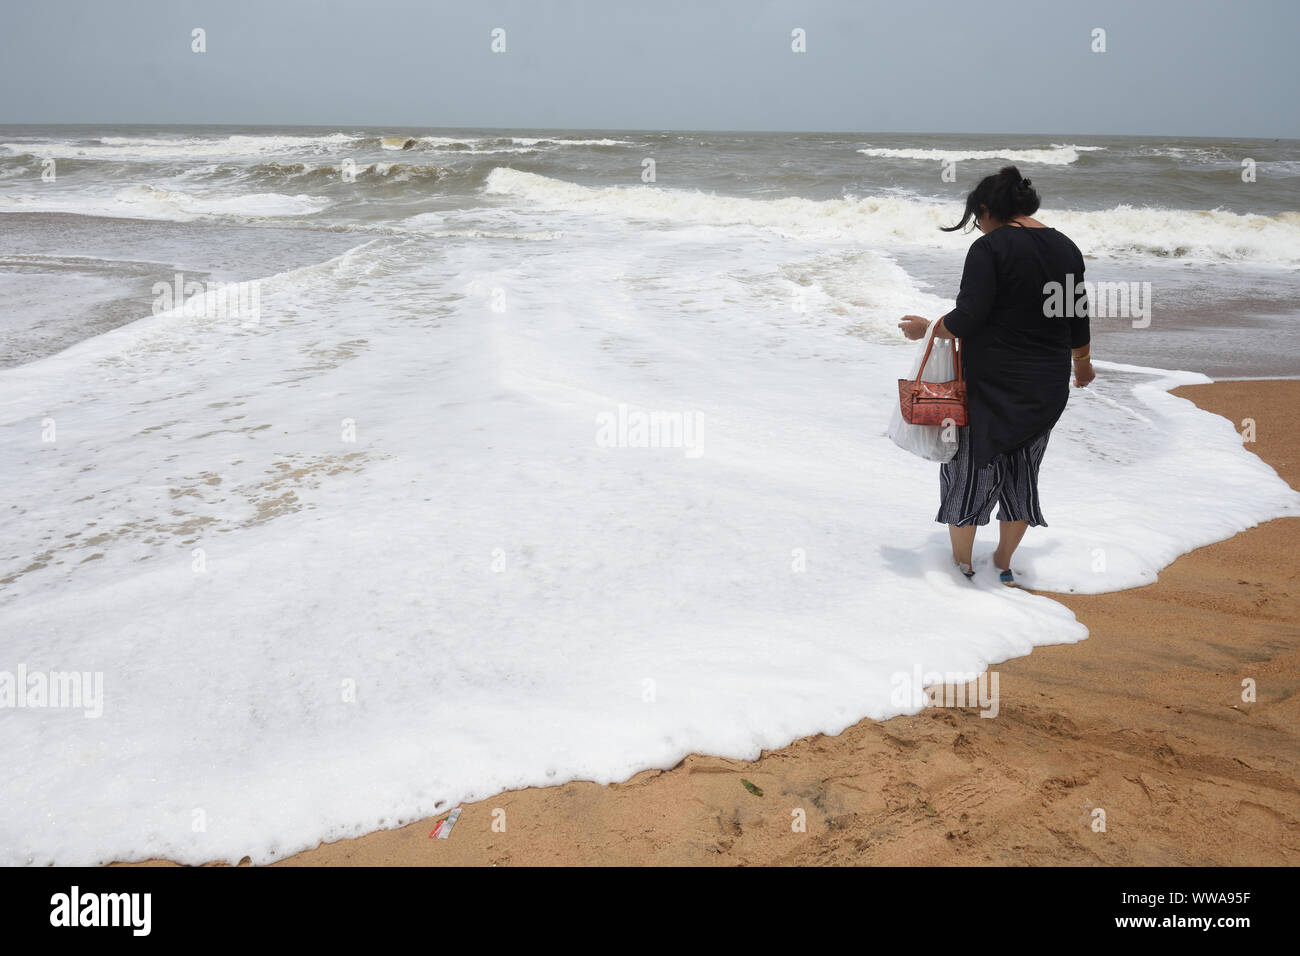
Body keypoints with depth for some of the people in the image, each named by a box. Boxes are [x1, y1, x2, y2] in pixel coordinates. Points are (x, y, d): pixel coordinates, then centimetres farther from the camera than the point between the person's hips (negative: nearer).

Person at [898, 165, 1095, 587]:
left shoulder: (990, 247, -14)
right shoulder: (1066, 247, 6)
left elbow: (968, 318, -21)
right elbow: (1078, 318, 14)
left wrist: (927, 329, -4)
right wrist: (1083, 362, 29)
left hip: (992, 384, -6)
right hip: (1048, 387, 6)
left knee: (971, 465, 10)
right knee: (1021, 472, 18)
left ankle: (962, 558, 21)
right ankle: (1004, 561, 29)